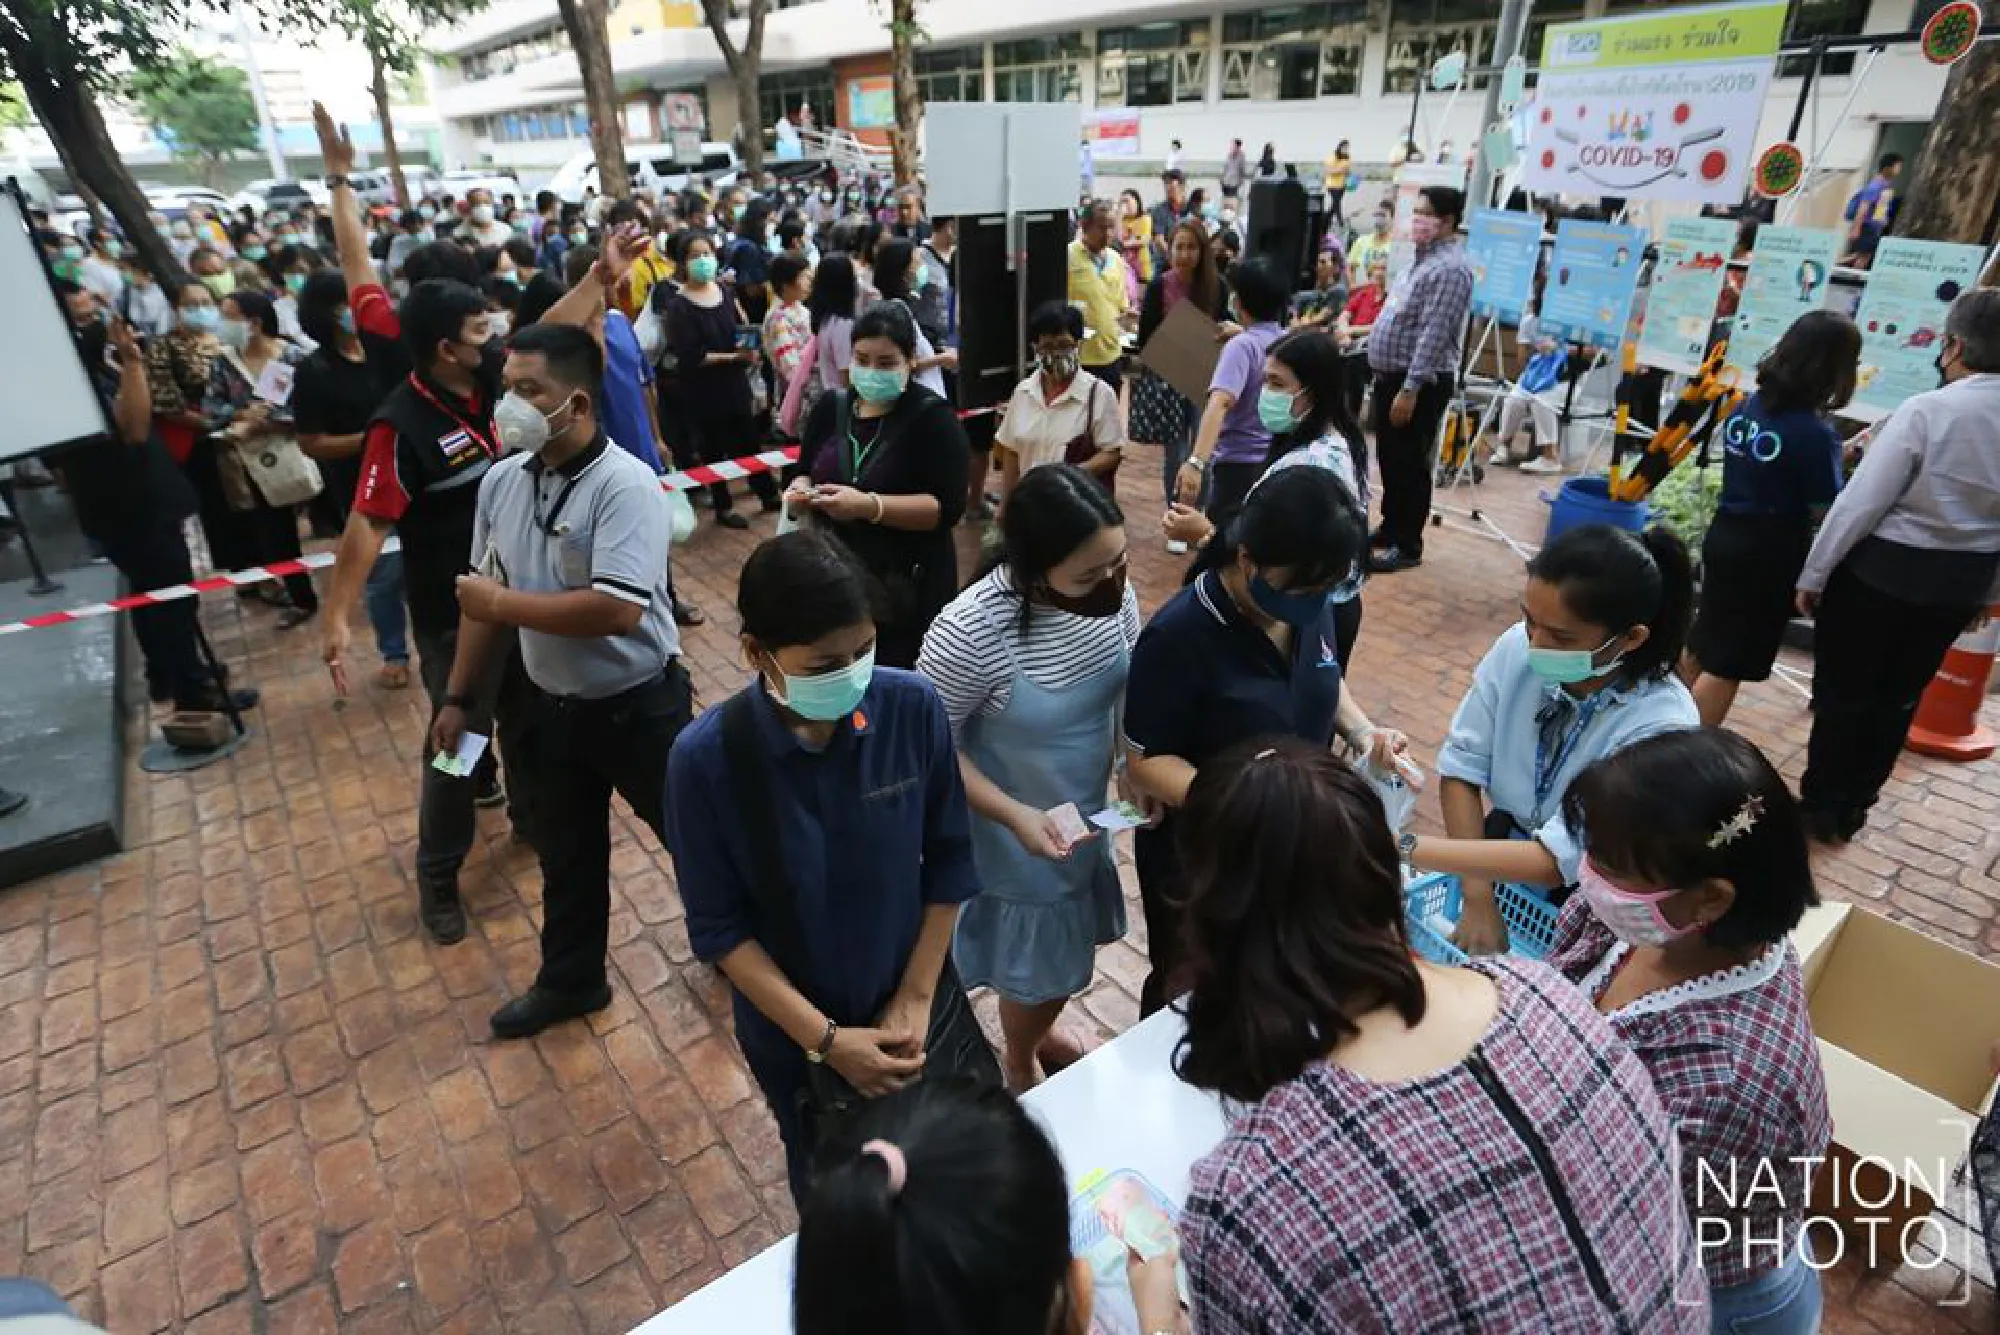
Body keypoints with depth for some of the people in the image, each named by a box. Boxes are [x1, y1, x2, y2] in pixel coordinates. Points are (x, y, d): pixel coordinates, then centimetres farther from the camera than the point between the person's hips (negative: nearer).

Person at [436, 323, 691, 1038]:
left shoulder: (626, 485, -23)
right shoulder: (500, 481, -1)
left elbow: (618, 610, -33)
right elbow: (485, 596, 8)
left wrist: (500, 604, -21)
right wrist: (458, 697, 11)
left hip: (638, 706, -6)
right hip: (553, 706, 7)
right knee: (565, 853, 22)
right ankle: (569, 980, 44)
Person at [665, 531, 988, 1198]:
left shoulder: (914, 707, -22)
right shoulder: (706, 758, -25)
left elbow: (951, 862, -9)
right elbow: (719, 929, -15)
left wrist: (915, 996, -9)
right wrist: (824, 1038, -17)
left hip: (920, 1005, 1)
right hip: (795, 1033, 0)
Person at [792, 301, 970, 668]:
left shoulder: (933, 416, -9)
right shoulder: (831, 406, 6)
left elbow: (948, 507, -17)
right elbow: (804, 473, 16)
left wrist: (869, 506, -27)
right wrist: (800, 492, -7)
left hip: (908, 587, -4)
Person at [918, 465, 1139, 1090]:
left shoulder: (1113, 591, -15)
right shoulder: (969, 631, -32)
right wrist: (1014, 815, -27)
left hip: (1086, 816, 6)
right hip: (1016, 836, -6)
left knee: (1072, 941, 28)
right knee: (1037, 962, 16)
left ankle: (1042, 1032, 61)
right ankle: (1019, 1069, 50)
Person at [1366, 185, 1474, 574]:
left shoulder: (1450, 268, -17)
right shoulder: (1424, 259, 15)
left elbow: (1434, 335, -23)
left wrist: (1411, 389, -26)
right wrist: (1391, 380, 18)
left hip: (1420, 383, -10)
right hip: (1392, 375, 10)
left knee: (1409, 463, -3)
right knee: (1390, 458, 17)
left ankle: (1408, 545, 6)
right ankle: (1390, 528, 30)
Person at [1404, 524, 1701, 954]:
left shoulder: (1661, 726, -24)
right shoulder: (1519, 646, -15)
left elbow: (1559, 860, -25)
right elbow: (1462, 765, -10)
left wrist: (1409, 849, -31)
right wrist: (1477, 898, -15)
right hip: (1502, 859, 4)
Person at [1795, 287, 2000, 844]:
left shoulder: (1926, 411, -18)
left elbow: (1862, 501, -18)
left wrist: (1813, 574, -8)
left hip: (1884, 569, -6)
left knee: (1843, 690, 9)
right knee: (1899, 695, 18)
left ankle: (1821, 807, 19)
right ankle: (1851, 808, 30)